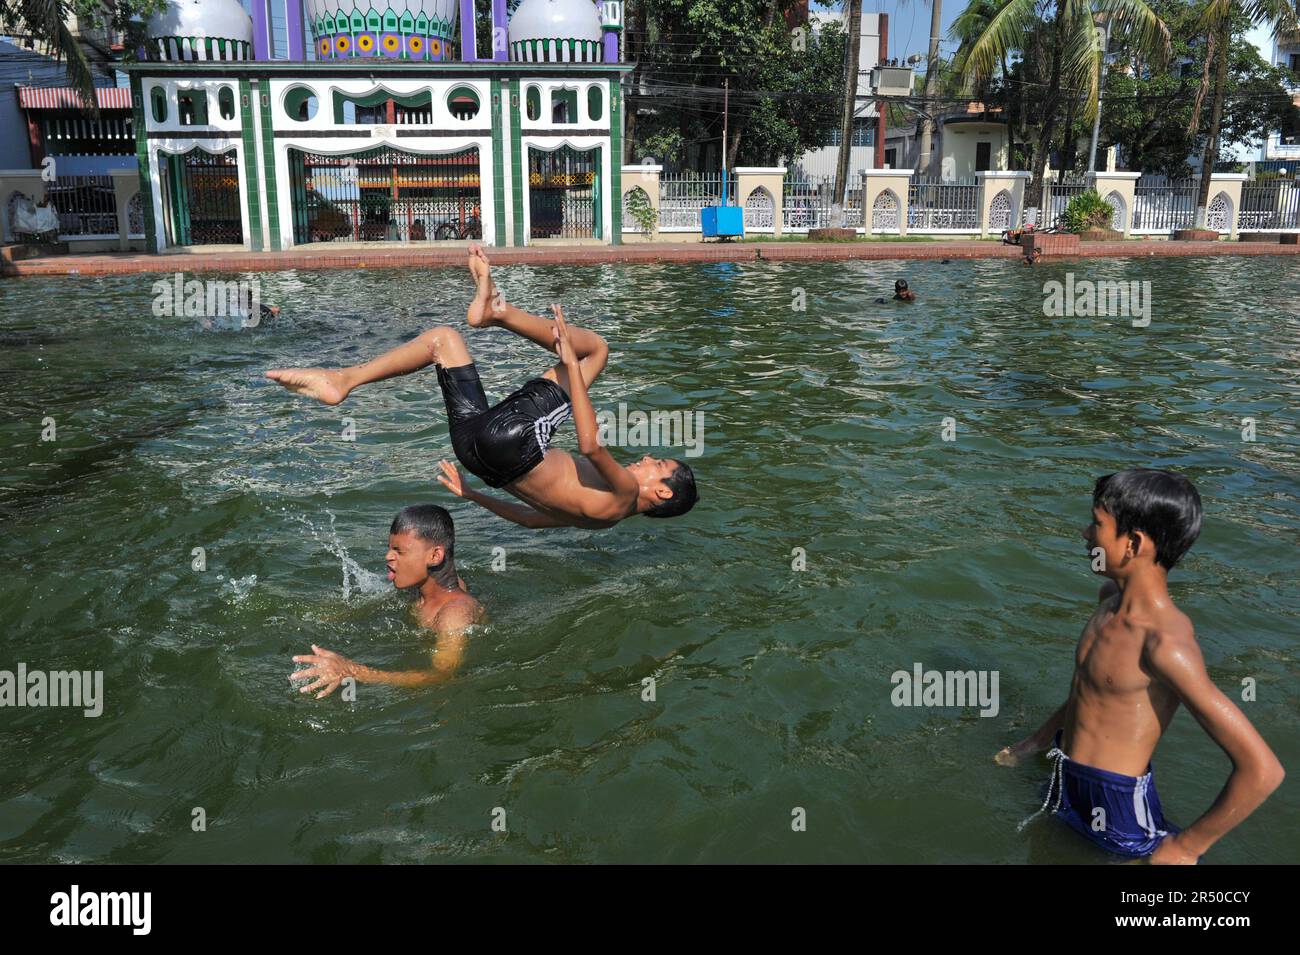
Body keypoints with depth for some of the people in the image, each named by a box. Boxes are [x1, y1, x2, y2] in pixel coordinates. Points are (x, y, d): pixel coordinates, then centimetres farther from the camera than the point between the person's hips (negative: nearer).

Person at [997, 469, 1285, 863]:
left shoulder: (1165, 642, -28)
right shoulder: (1112, 597, -1)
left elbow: (1262, 769, -29)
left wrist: (1185, 848, -18)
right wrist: (1035, 742, 22)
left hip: (1116, 806, -8)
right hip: (1065, 787, 8)